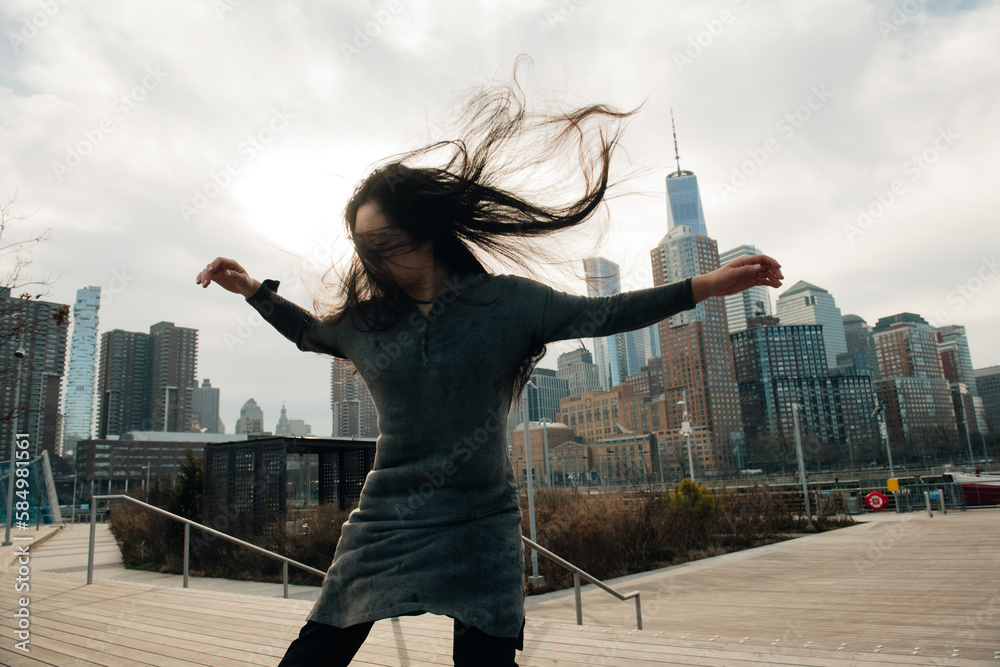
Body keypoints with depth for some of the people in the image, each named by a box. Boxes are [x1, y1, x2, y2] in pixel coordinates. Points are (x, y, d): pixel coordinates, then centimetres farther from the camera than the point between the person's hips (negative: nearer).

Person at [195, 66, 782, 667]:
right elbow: (308, 330, 27)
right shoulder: (364, 322, 5)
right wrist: (253, 290, 20)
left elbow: (604, 314, 1)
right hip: (386, 523, 3)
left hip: (481, 530, -2)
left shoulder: (507, 301, -4)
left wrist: (709, 284, -3)